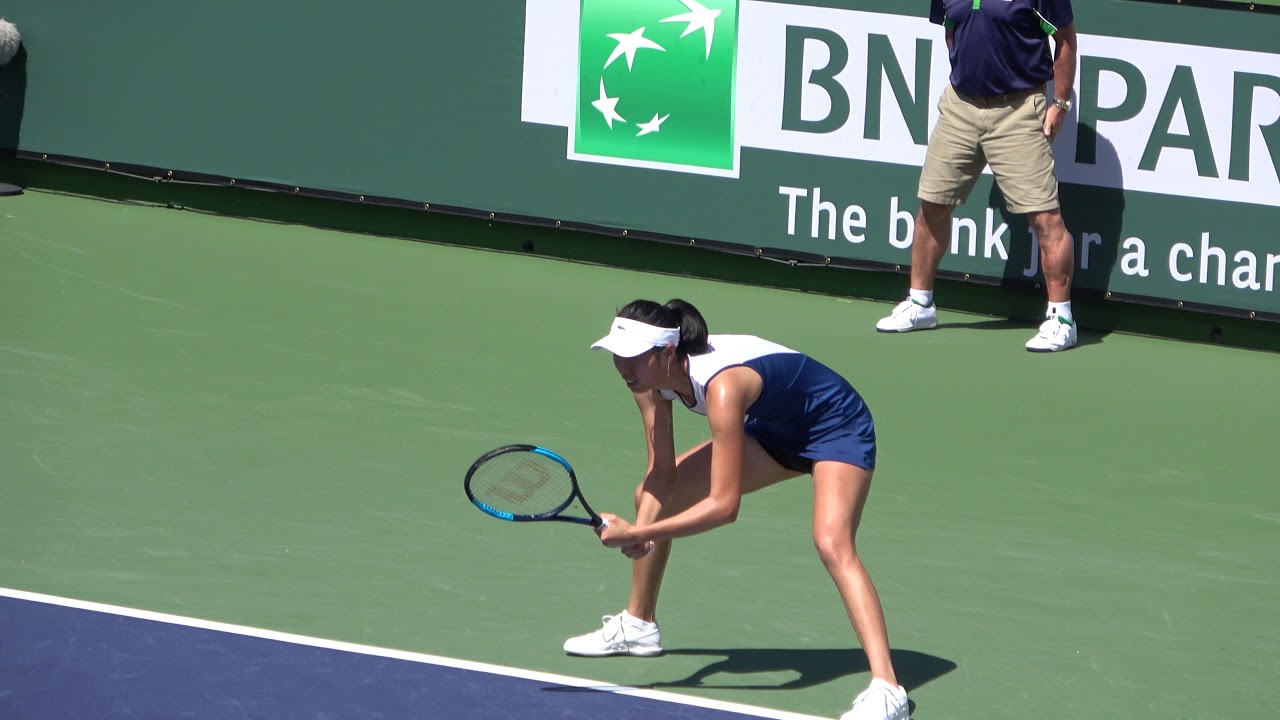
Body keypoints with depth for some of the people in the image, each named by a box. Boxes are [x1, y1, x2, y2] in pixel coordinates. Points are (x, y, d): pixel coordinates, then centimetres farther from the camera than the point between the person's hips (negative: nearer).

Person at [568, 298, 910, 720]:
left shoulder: (723, 386, -40)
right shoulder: (653, 376, -15)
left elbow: (724, 506, -41)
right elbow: (661, 472, -7)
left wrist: (637, 534, -41)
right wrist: (641, 529, -26)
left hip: (836, 428, -9)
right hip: (773, 430, 9)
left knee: (832, 544, -33)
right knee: (650, 497, 10)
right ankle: (638, 626, 33)